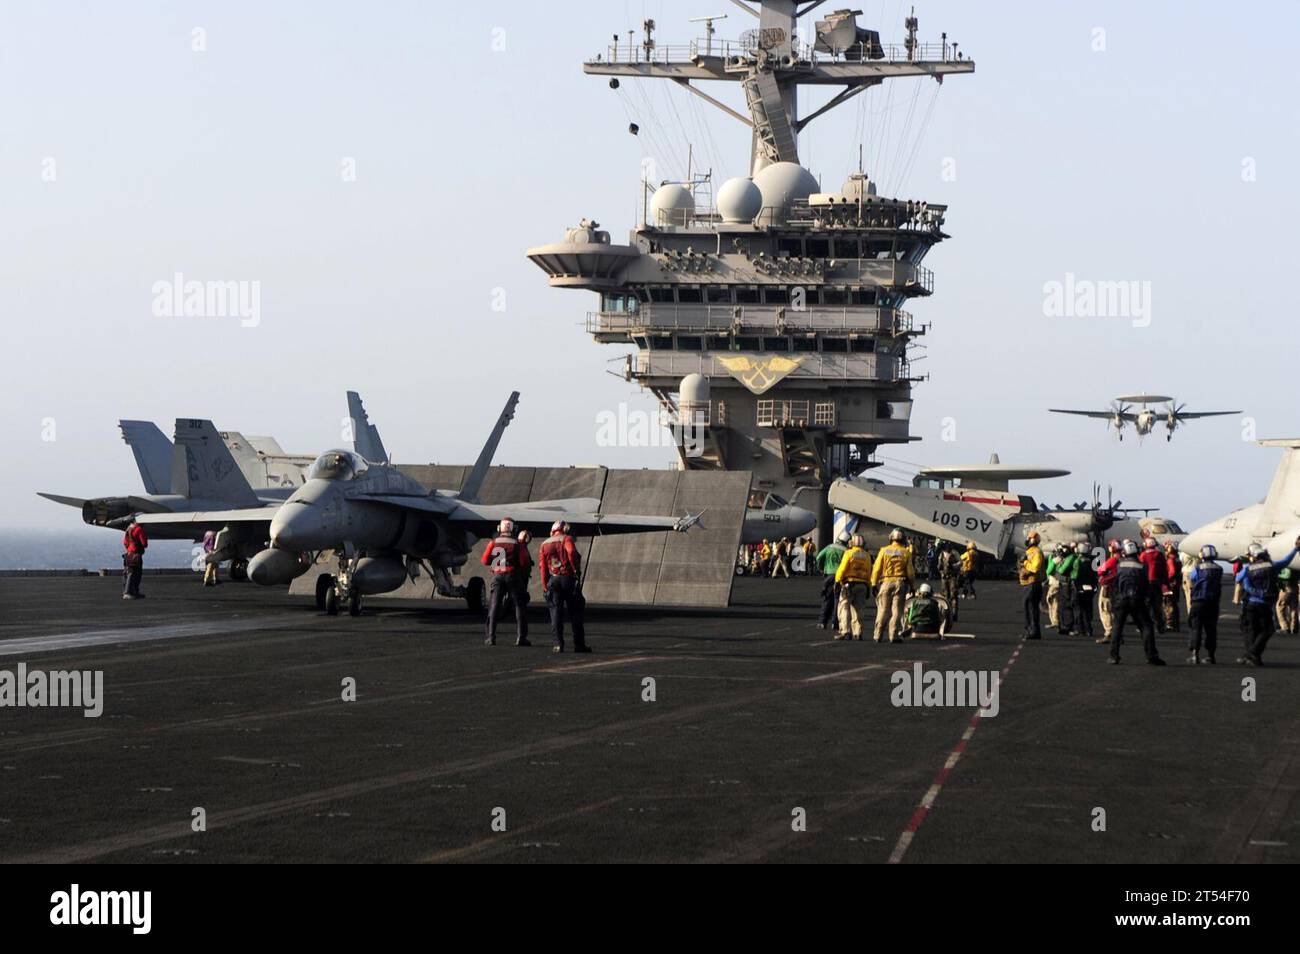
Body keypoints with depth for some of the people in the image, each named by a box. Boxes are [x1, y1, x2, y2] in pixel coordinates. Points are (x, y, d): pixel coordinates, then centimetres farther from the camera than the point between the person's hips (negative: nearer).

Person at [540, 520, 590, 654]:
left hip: (553, 581, 3)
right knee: (575, 612, 4)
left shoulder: (544, 545, 13)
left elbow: (543, 567, 9)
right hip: (568, 578, -3)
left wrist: (545, 587, 10)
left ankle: (558, 644, -3)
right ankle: (579, 644, 5)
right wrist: (577, 570, -15)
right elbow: (571, 552, -21)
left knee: (556, 612, 5)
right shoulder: (566, 539, 0)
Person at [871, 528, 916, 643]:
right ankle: (893, 635, -4)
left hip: (886, 582, 1)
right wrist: (912, 585, 13)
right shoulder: (906, 552, 1)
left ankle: (878, 635, 5)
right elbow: (910, 571, 2)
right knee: (896, 610, 1)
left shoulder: (884, 551, 1)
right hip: (900, 582, -1)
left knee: (883, 610, 5)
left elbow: (877, 568, -1)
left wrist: (874, 584, 4)